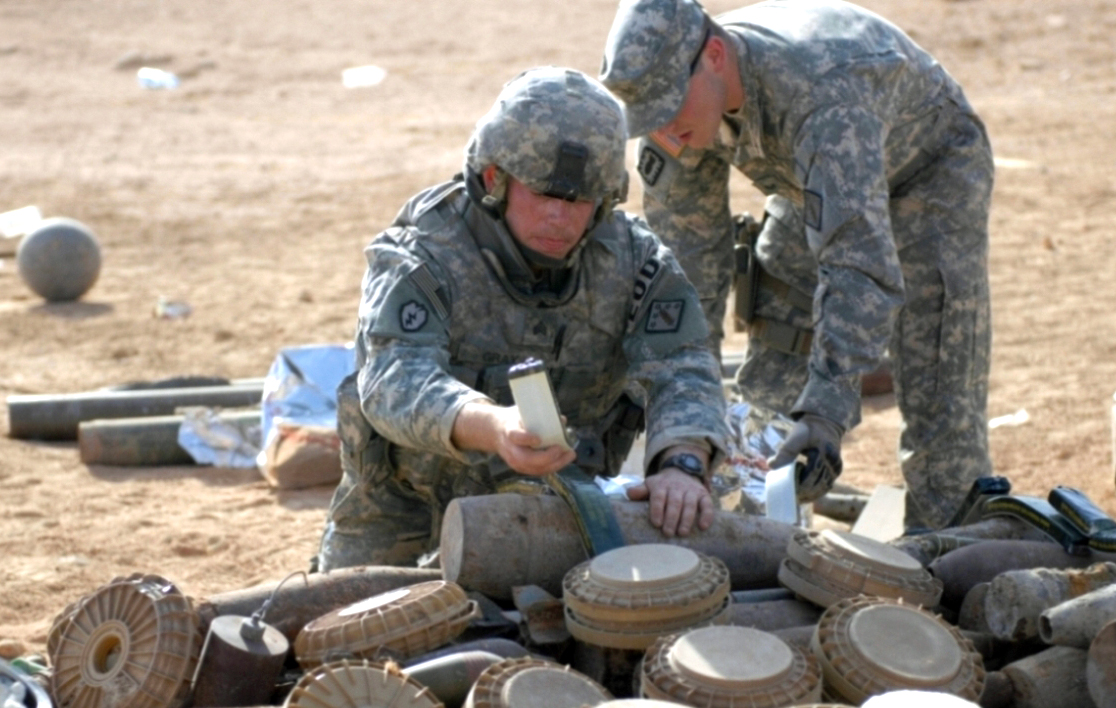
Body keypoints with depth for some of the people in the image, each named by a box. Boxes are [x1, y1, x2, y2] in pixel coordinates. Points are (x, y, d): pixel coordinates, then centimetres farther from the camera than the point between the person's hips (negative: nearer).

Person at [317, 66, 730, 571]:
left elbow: (679, 373, -21)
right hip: (411, 507, -2)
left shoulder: (632, 260, -11)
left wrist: (683, 465, -45)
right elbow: (396, 381, -38)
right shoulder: (420, 258, -22)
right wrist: (491, 428, -60)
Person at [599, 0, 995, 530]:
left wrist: (826, 414, -60)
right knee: (768, 391, 2)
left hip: (927, 173, -6)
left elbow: (859, 263, -52)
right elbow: (687, 260, -14)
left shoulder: (823, 90, -45)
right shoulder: (676, 93, -24)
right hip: (814, 187, 6)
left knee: (939, 403, -13)